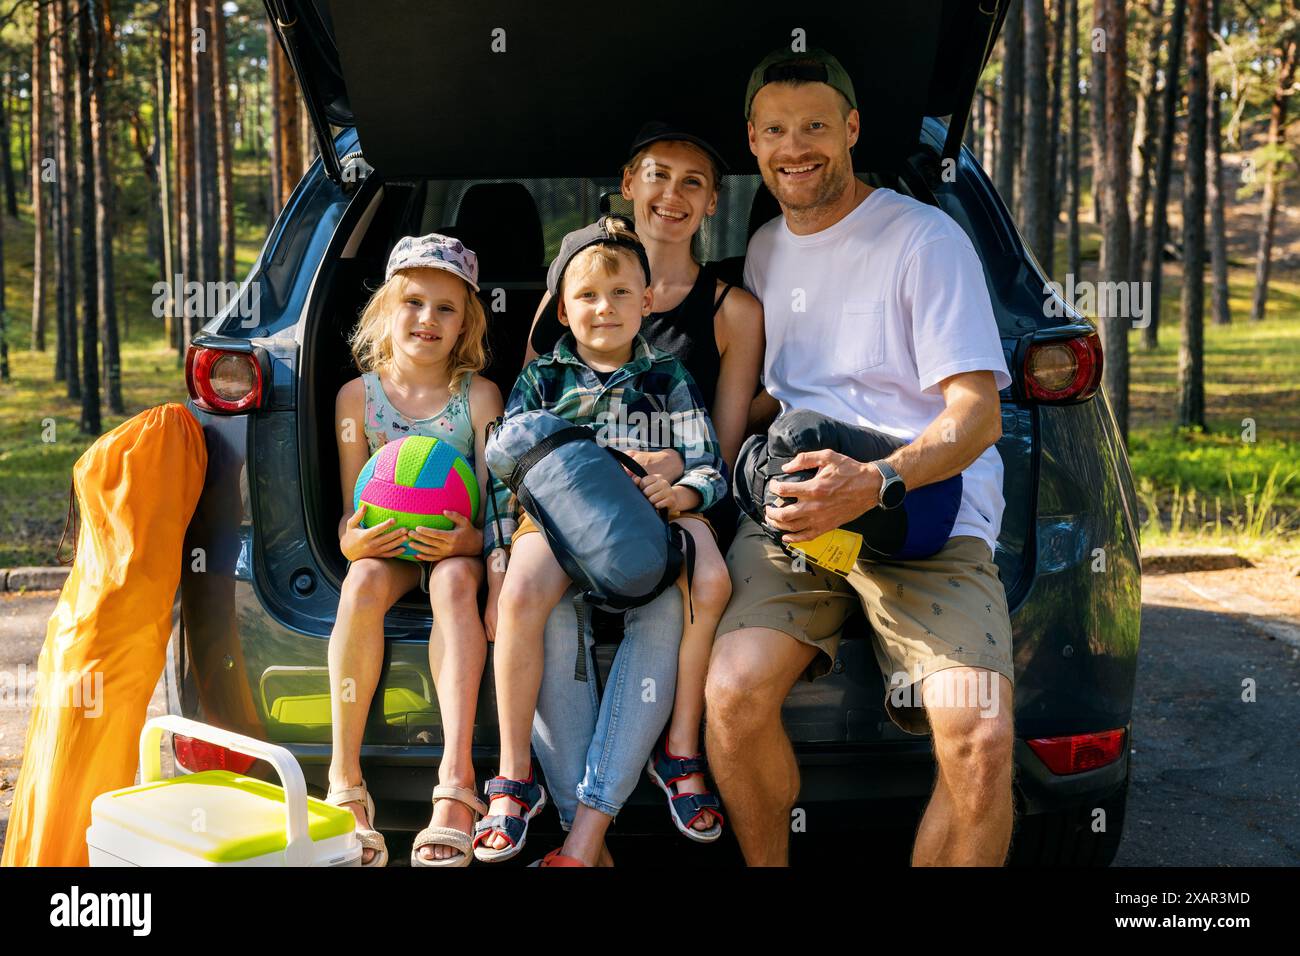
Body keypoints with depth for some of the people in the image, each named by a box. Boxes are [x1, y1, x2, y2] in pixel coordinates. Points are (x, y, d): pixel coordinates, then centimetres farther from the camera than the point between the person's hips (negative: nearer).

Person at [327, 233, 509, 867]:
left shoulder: (479, 396, -2)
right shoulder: (357, 396, 2)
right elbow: (352, 504, 3)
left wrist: (470, 540, -29)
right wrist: (350, 540, -21)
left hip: (456, 546, -1)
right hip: (385, 546, 1)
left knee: (454, 583, -36)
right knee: (362, 585, -33)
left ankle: (455, 780, -44)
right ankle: (344, 782, -30)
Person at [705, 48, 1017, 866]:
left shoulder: (925, 239, 2)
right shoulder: (762, 250, 20)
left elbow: (977, 414, -5)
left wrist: (878, 482, -24)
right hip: (791, 515, 4)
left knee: (979, 736, -27)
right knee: (733, 693, -25)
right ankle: (765, 867, 0)